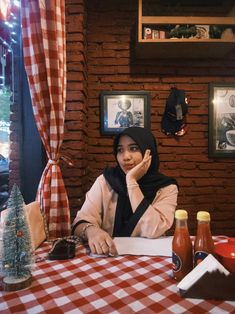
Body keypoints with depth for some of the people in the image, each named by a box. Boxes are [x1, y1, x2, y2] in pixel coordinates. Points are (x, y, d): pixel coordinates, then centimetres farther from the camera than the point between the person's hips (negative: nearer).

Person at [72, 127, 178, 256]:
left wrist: (131, 182, -20)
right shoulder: (105, 180, -3)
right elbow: (82, 219, -9)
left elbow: (153, 231, -20)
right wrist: (91, 230, -31)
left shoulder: (167, 188, -6)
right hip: (109, 254, 2)